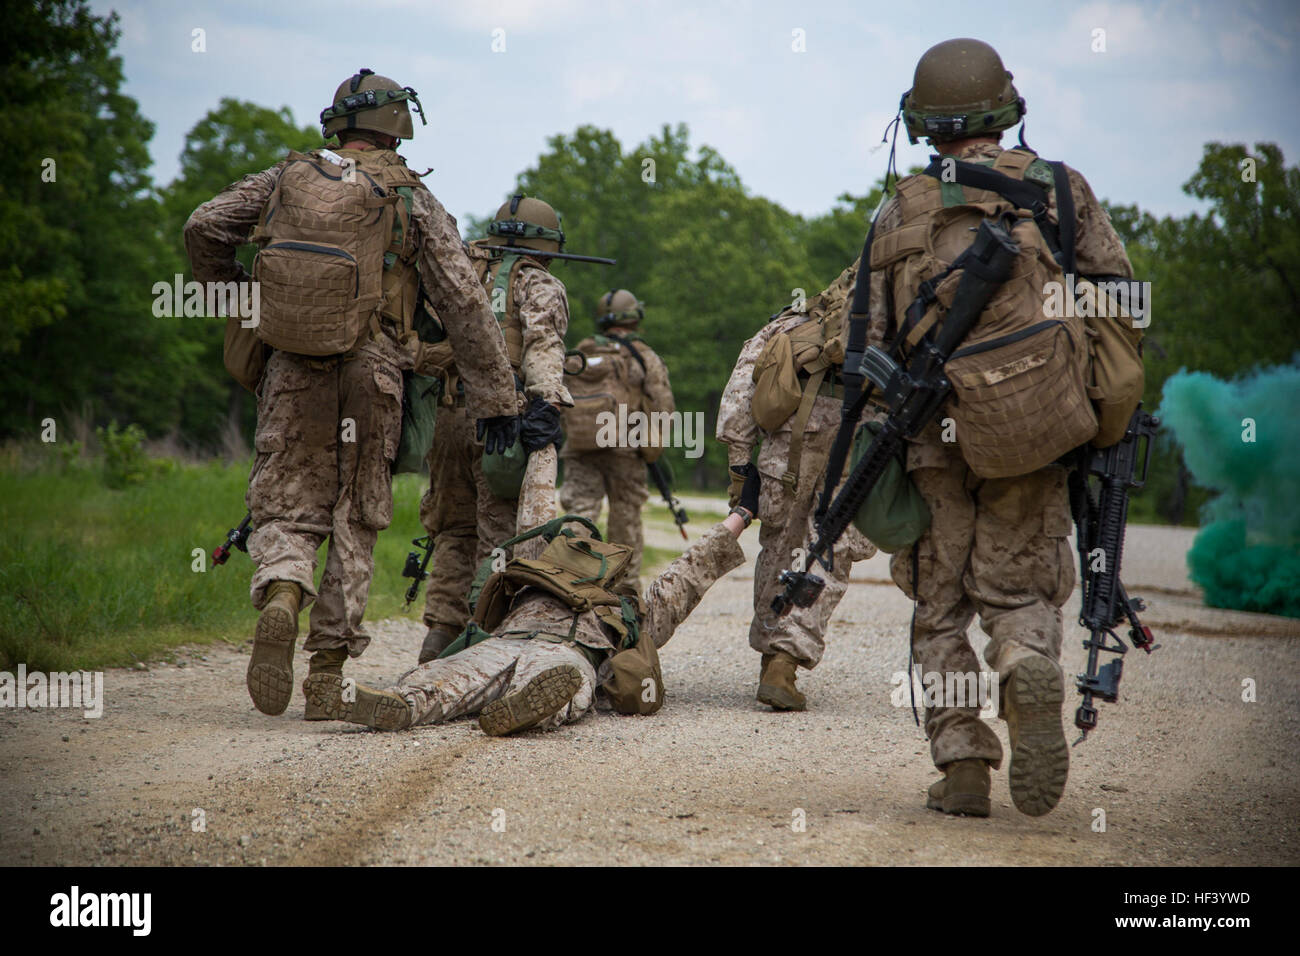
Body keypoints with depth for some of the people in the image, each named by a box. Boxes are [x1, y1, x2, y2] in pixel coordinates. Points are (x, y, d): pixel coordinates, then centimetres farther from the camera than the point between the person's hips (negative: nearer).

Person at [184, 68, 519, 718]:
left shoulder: (288, 178, 11)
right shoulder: (412, 201, 4)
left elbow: (204, 228, 5)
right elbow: (464, 304, -1)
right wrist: (495, 397, 2)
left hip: (290, 371, 1)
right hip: (368, 375, -1)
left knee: (286, 511, 6)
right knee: (354, 523, 10)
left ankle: (281, 595, -27)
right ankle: (329, 674, 9)